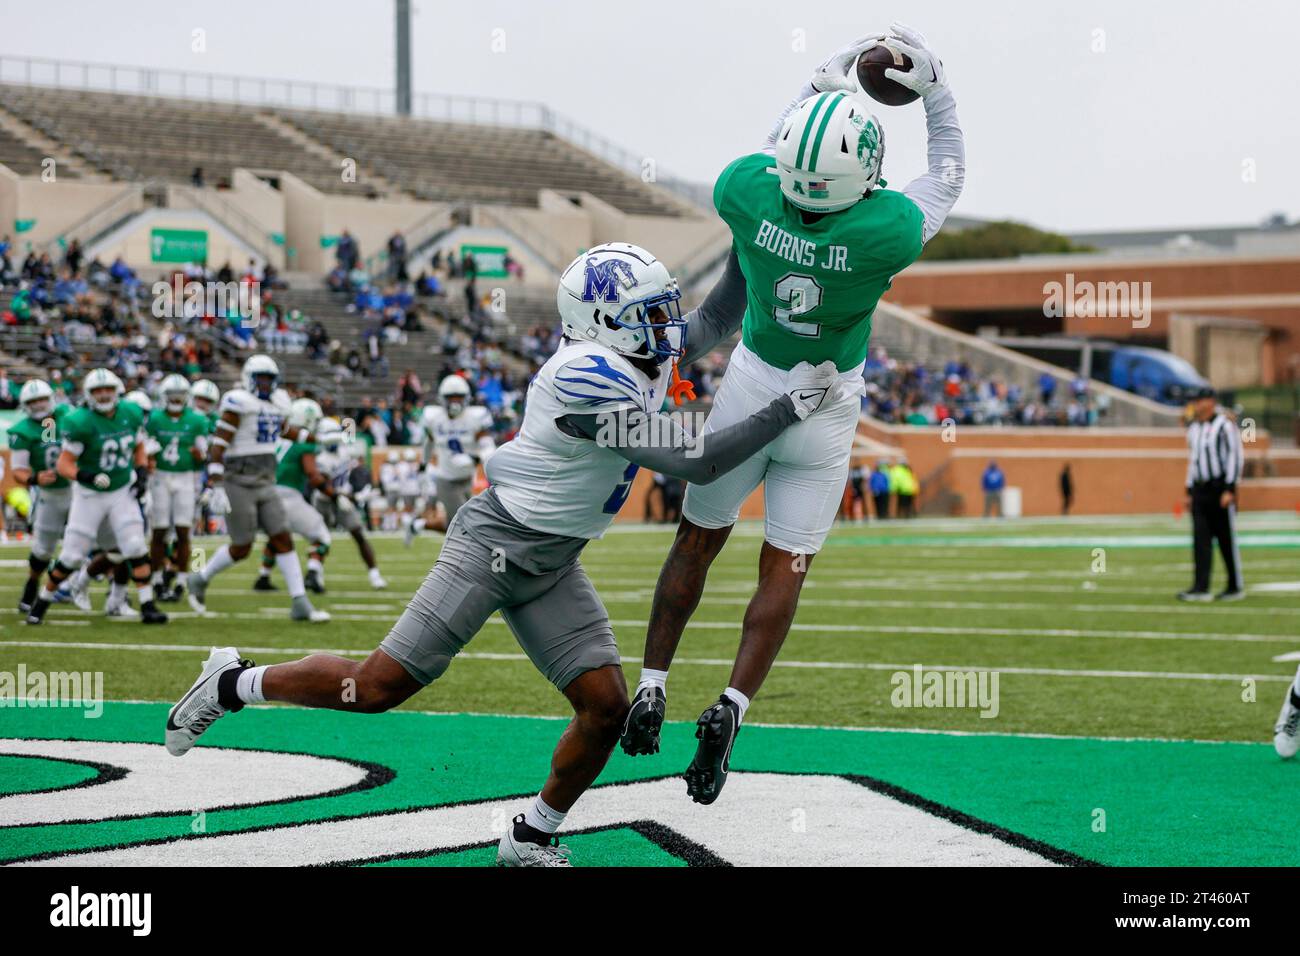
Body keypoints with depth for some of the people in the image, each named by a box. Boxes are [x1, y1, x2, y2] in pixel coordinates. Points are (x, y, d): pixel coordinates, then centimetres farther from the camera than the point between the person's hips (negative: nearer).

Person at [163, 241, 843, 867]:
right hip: (495, 542, -9)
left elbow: (714, 323, 21)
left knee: (606, 707, -3)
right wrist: (789, 408, -21)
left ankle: (531, 842, 15)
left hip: (552, 566, 9)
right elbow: (696, 463, -25)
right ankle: (233, 684, 12)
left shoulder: (644, 352, 1)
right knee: (378, 688, -9)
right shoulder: (590, 378, -26)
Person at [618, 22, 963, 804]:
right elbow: (948, 178, -6)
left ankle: (651, 693, 19)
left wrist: (821, 86, 5)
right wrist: (935, 85, -5)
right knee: (785, 569, 6)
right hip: (825, 413, -2)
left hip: (750, 389, 2)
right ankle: (731, 709, -9)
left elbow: (774, 161, 4)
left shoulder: (749, 190, -23)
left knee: (698, 541, 18)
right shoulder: (887, 232, -29)